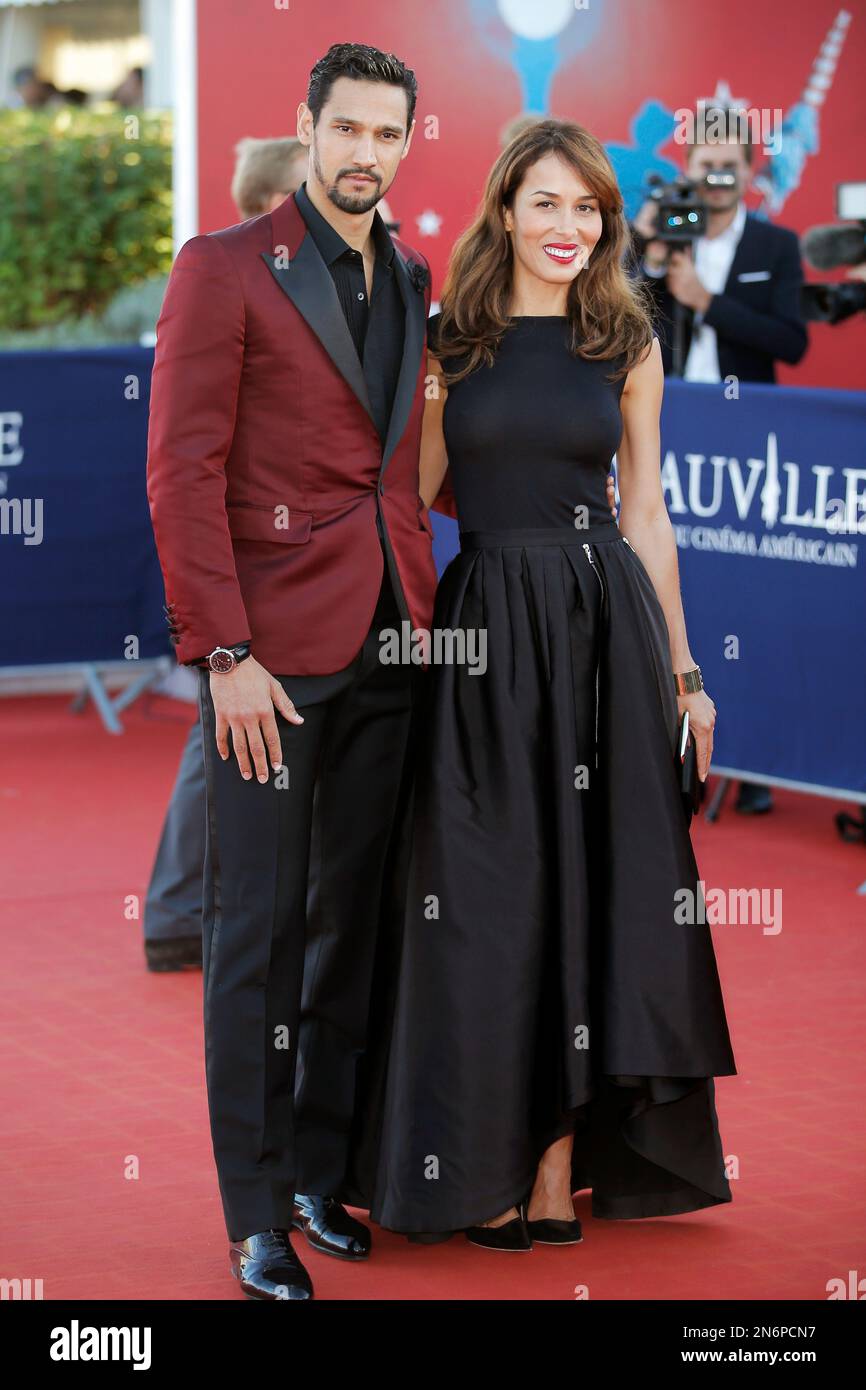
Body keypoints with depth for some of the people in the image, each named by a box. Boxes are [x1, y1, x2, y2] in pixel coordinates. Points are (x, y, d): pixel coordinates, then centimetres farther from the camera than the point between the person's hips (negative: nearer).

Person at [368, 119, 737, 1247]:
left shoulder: (628, 345, 7)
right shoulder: (448, 341, 4)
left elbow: (646, 516, 9)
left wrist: (683, 673, 7)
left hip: (607, 625, 1)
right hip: (485, 633, -1)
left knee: (593, 889, 2)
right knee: (491, 902, 2)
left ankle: (559, 1171, 9)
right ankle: (489, 1168, 10)